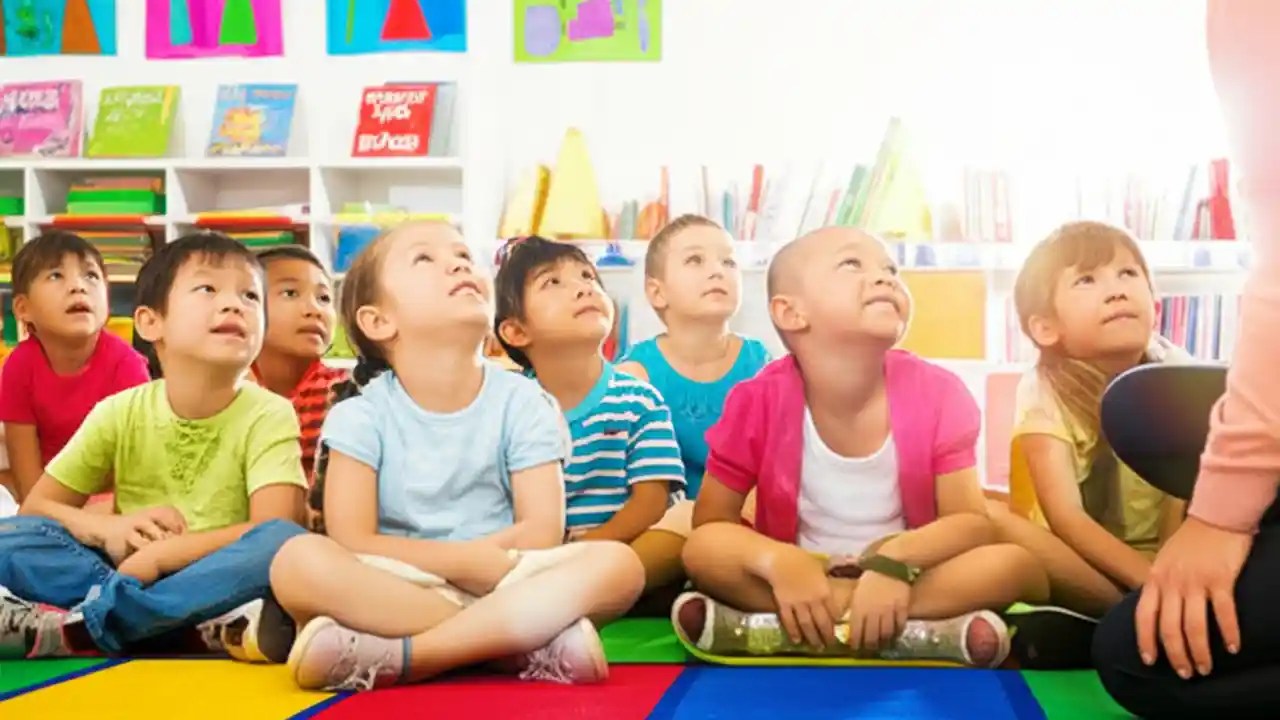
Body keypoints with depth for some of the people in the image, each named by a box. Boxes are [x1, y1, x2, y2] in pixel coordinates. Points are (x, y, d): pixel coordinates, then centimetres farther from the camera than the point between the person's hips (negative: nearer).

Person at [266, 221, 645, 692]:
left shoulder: (522, 402, 2)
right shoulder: (360, 416, 0)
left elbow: (542, 535, -6)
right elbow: (352, 545, -9)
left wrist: (425, 556, -12)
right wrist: (467, 561, -15)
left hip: (507, 588, 1)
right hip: (394, 593, -1)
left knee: (617, 562, -26)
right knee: (299, 561, -31)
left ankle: (393, 658, -31)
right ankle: (532, 643, -29)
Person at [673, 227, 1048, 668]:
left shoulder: (937, 394, -13)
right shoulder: (759, 401, -14)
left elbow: (971, 521, -14)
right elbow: (710, 522, -11)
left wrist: (895, 560, -34)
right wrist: (779, 563, -31)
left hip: (904, 577, 1)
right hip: (802, 579, 0)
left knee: (1013, 564, -25)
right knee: (703, 550, -26)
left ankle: (779, 630, -30)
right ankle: (923, 635, -29)